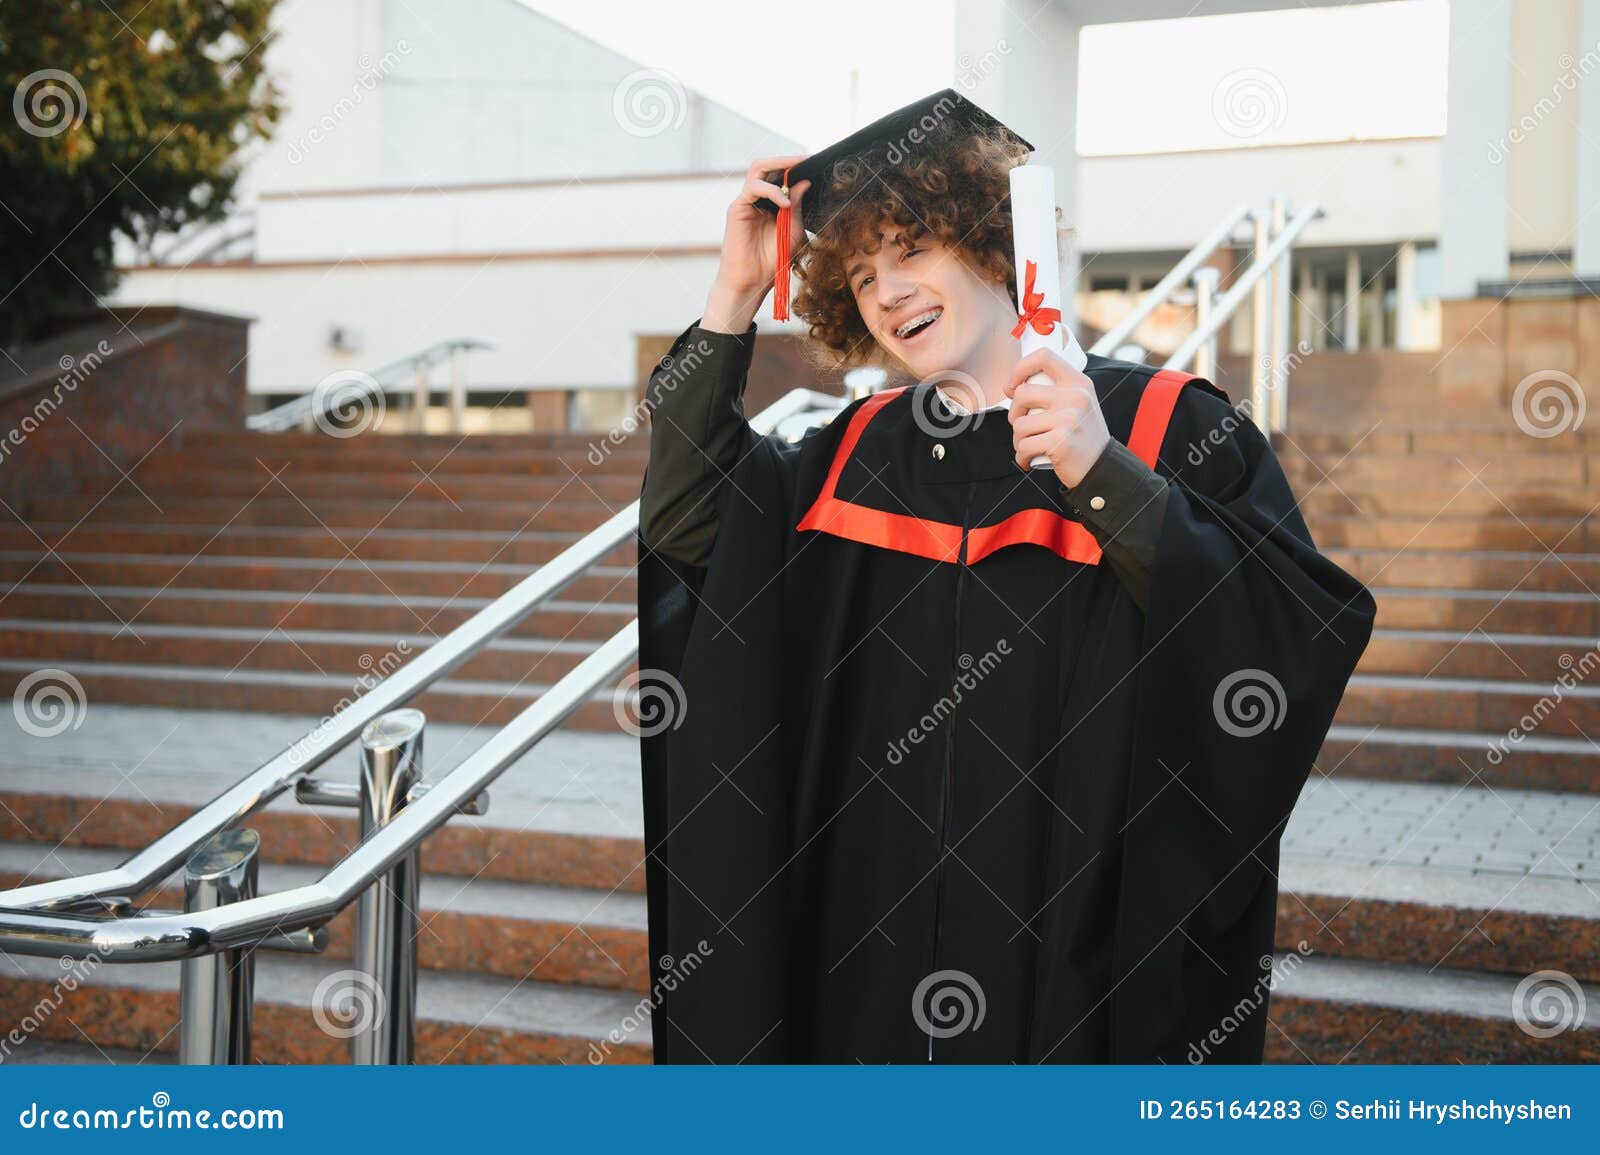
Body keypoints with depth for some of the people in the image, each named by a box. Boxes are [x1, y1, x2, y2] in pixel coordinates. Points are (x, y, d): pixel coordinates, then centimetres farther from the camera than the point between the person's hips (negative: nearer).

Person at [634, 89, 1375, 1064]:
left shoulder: (1169, 427, -6)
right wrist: (737, 291, -3)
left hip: (1087, 932, -4)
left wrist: (1102, 475, -27)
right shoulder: (866, 447, 9)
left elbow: (1305, 636, -17)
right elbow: (687, 527, -1)